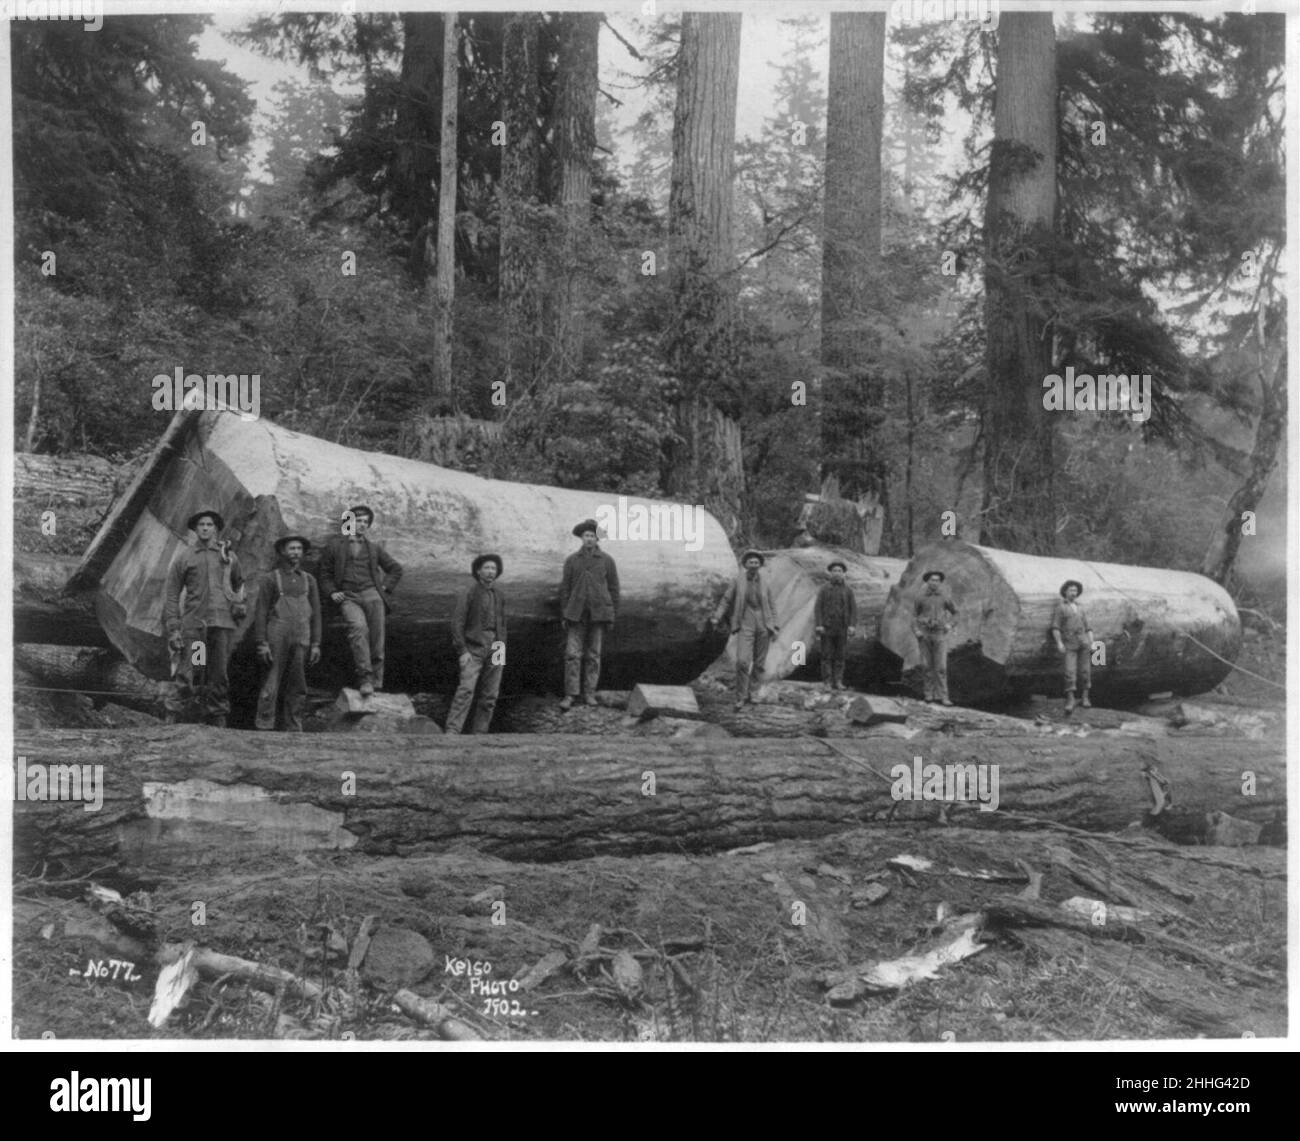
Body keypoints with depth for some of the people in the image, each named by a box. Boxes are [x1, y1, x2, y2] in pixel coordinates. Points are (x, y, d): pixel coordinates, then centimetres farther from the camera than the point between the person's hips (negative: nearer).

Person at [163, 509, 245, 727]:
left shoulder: (229, 557, 14)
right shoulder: (184, 558, 8)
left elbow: (239, 584, 31)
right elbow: (171, 595, 6)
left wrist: (239, 602, 12)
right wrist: (172, 628, -3)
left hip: (222, 622, 2)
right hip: (193, 622, -2)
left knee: (218, 676, 2)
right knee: (185, 674, -10)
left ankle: (218, 723, 6)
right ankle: (172, 721, -9)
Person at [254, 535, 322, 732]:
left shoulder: (309, 580, 12)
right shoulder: (270, 579, 2)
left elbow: (315, 614, 11)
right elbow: (261, 613, -1)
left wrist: (316, 644, 4)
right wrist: (262, 644, -9)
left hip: (301, 641, 3)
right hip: (276, 640, -3)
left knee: (298, 688, 4)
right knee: (270, 686, -4)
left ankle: (294, 729, 8)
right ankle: (264, 728, -2)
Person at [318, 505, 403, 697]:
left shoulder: (374, 547, 17)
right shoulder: (334, 546, 11)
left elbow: (395, 569, 26)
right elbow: (325, 575, 17)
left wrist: (385, 587, 12)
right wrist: (332, 593, -1)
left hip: (372, 595, 3)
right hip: (348, 598, -3)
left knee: (376, 641, -5)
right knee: (358, 628, -30)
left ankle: (376, 684, 4)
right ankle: (365, 679, -32)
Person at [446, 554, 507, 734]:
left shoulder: (499, 595, 11)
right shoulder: (469, 592, -6)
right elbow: (457, 623, -9)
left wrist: (502, 649, 11)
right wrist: (462, 651, -14)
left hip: (493, 651, 6)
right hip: (473, 650, -6)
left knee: (490, 696, 4)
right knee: (466, 690, -18)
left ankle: (480, 733, 10)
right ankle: (452, 731, -20)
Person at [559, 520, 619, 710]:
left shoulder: (607, 561, 2)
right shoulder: (572, 560, 4)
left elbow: (613, 589, 5)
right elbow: (565, 588, 7)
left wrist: (612, 617, 2)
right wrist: (564, 615, 3)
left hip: (599, 613, 0)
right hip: (576, 614, 0)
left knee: (594, 655, 5)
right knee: (572, 653, -6)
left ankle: (590, 693, 14)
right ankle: (570, 695, -4)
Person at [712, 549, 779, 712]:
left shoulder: (765, 582, 2)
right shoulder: (737, 580, -4)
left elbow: (771, 605, 8)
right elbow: (726, 600, 2)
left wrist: (774, 627, 3)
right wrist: (716, 617, -10)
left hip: (763, 625, 2)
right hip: (745, 625, -2)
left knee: (759, 662, 8)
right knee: (742, 661, -15)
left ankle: (752, 694, 24)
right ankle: (740, 698, -5)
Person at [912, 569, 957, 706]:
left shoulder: (944, 598, -2)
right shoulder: (921, 598, 0)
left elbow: (954, 612, 15)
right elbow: (914, 616, 9)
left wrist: (949, 624, -1)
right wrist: (916, 631, -7)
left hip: (940, 635, -1)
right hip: (924, 634, 1)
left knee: (941, 667, -7)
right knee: (927, 666, 3)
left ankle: (942, 697, -5)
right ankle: (929, 693, 15)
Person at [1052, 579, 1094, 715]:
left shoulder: (1080, 609, 19)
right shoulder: (1060, 608, 4)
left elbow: (1087, 628, 17)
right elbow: (1055, 627, -5)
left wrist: (1092, 643, 4)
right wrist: (1059, 643, -17)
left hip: (1083, 643, 4)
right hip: (1069, 645, -4)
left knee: (1085, 671, 1)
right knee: (1070, 672, -13)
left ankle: (1084, 698, 10)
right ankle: (1070, 702, -13)